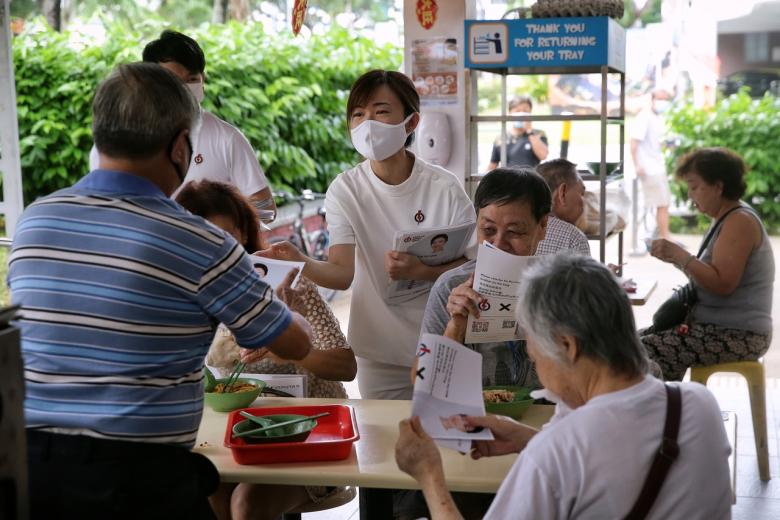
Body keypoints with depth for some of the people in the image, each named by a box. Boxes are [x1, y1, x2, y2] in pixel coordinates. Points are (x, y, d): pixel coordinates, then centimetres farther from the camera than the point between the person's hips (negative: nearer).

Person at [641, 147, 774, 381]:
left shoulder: (740, 222, -14)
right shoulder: (726, 220, 17)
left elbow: (723, 284, -24)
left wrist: (680, 256, -22)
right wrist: (676, 258, 3)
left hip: (739, 335, -10)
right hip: (718, 326, 10)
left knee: (646, 351, -21)